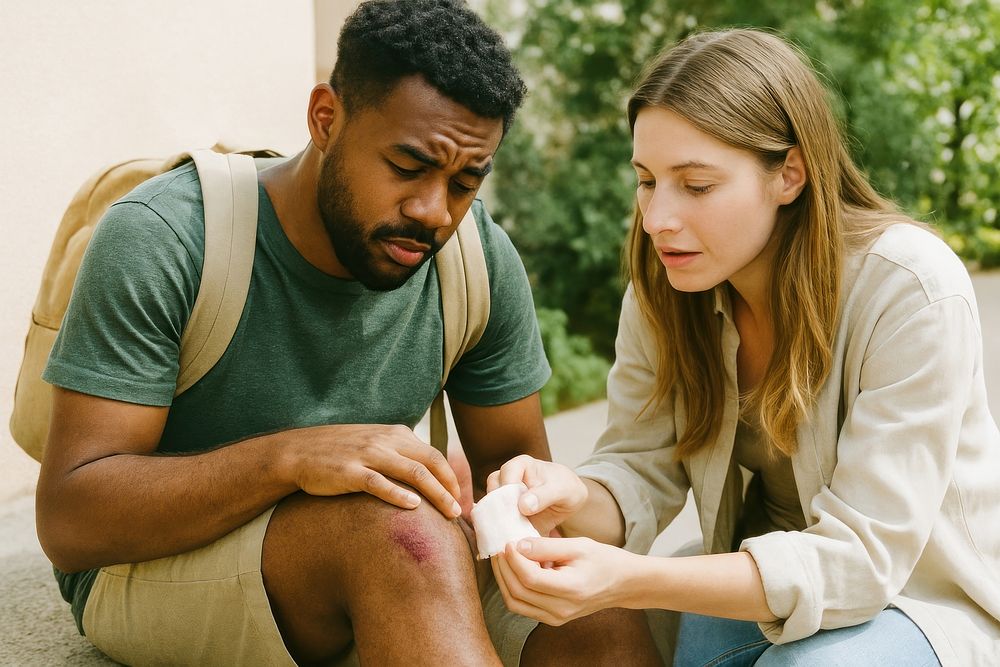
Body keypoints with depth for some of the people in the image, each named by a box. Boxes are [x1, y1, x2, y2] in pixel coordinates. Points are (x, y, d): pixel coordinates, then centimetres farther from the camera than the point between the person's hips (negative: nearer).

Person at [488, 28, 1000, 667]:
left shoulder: (913, 291, -27)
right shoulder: (663, 289, -10)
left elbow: (861, 553, -30)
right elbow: (642, 471, -9)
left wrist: (630, 580, -42)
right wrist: (574, 498, -34)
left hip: (931, 591, -4)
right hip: (766, 569, 4)